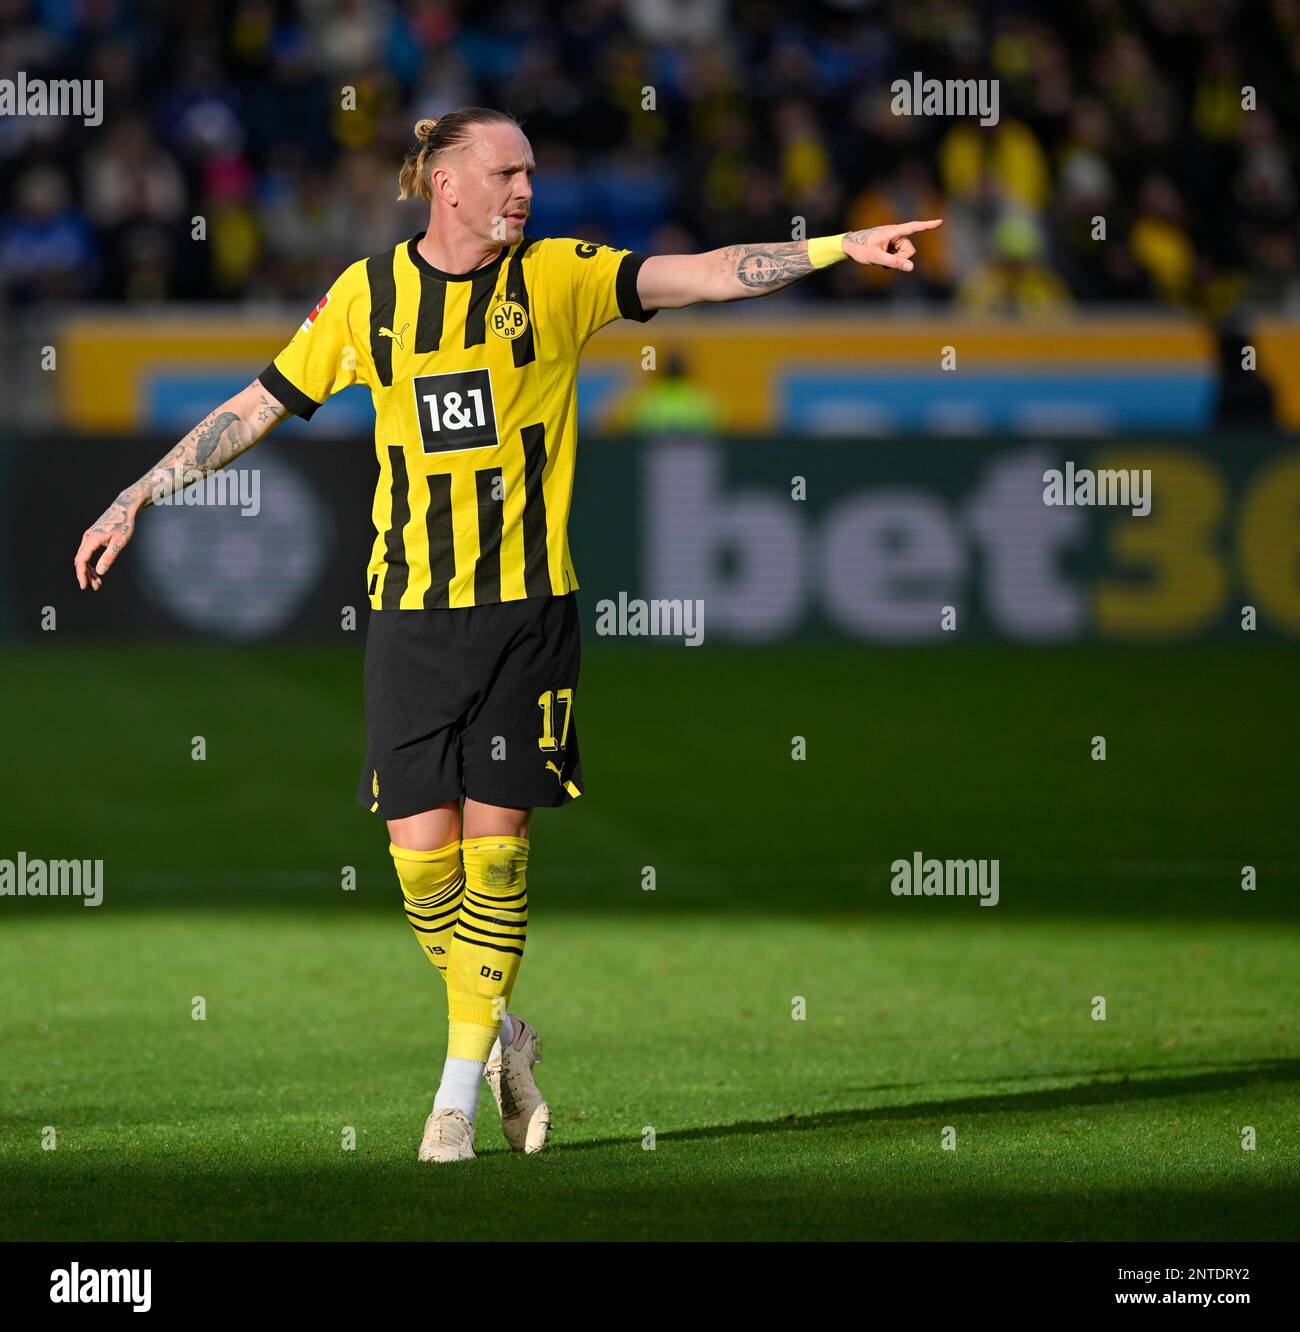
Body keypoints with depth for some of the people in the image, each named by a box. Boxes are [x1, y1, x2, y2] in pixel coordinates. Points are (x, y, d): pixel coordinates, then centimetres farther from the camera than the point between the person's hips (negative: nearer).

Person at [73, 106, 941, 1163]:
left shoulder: (557, 277, 0)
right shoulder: (367, 295, 3)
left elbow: (709, 275, -10)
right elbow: (261, 405, 12)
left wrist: (841, 247, -22)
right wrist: (135, 500, 12)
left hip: (527, 607, -1)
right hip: (411, 607, 1)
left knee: (495, 842, -4)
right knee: (422, 852, -3)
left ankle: (462, 1083, 7)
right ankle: (499, 1034, 22)